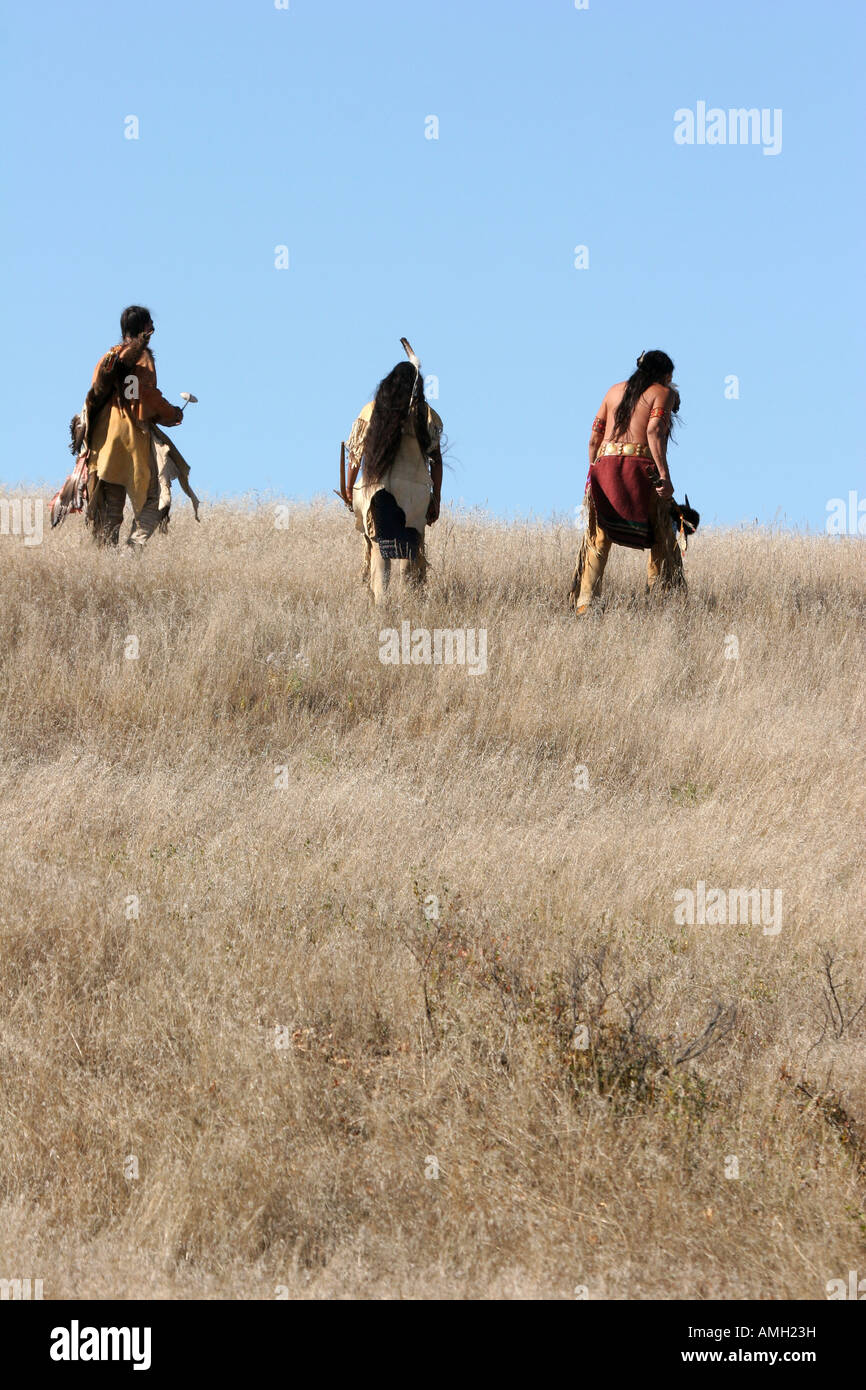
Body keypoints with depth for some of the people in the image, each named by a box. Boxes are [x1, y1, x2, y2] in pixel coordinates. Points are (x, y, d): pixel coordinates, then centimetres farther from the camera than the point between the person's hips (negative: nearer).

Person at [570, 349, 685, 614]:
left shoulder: (615, 390, 22)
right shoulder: (663, 393, 7)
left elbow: (594, 437, 15)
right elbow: (654, 431, -11)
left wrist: (594, 472, 20)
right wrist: (664, 475, -16)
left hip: (605, 464, 4)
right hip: (640, 466, -4)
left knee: (597, 541, 5)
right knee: (662, 541, 5)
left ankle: (584, 605, -2)